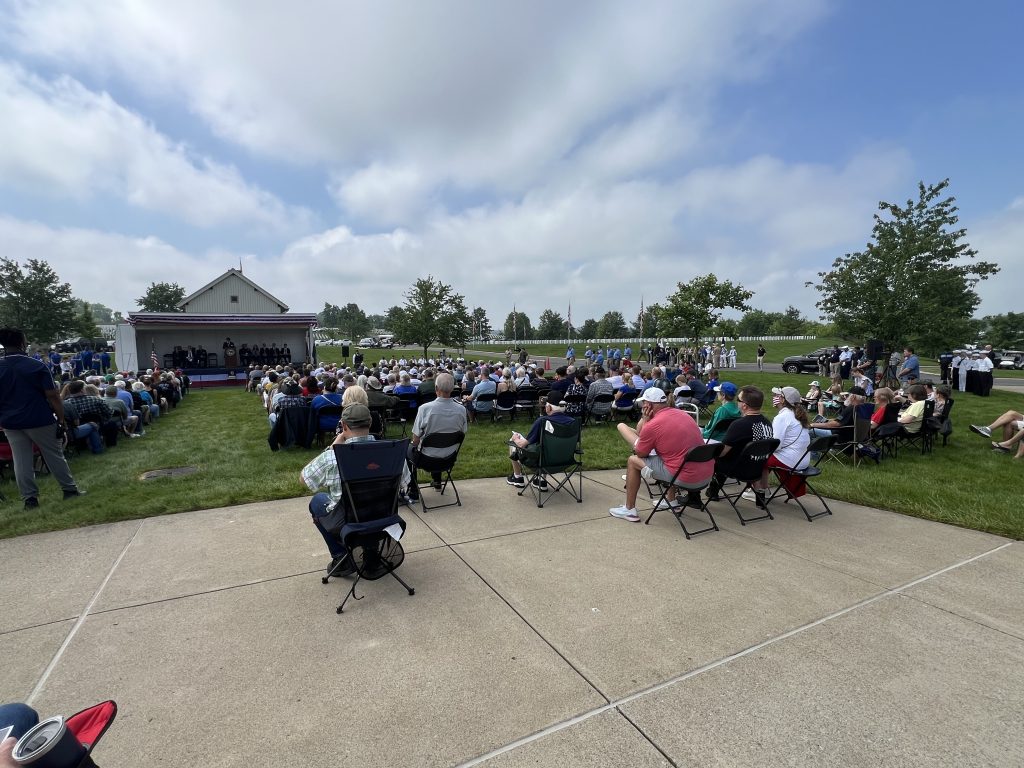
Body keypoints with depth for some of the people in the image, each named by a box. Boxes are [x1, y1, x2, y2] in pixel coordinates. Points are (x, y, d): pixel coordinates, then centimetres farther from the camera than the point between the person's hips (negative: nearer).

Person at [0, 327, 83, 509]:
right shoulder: (36, 366, -12)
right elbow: (52, 396, -15)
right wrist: (61, 420, -9)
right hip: (40, 420, -3)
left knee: (21, 461, 9)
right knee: (55, 456, 8)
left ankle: (29, 498, 12)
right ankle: (70, 489, 16)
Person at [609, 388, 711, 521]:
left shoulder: (651, 426, -13)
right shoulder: (682, 414, 9)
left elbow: (639, 453, 4)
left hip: (686, 477, -7)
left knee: (633, 461, 8)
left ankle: (629, 509, 16)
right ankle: (671, 500, 41)